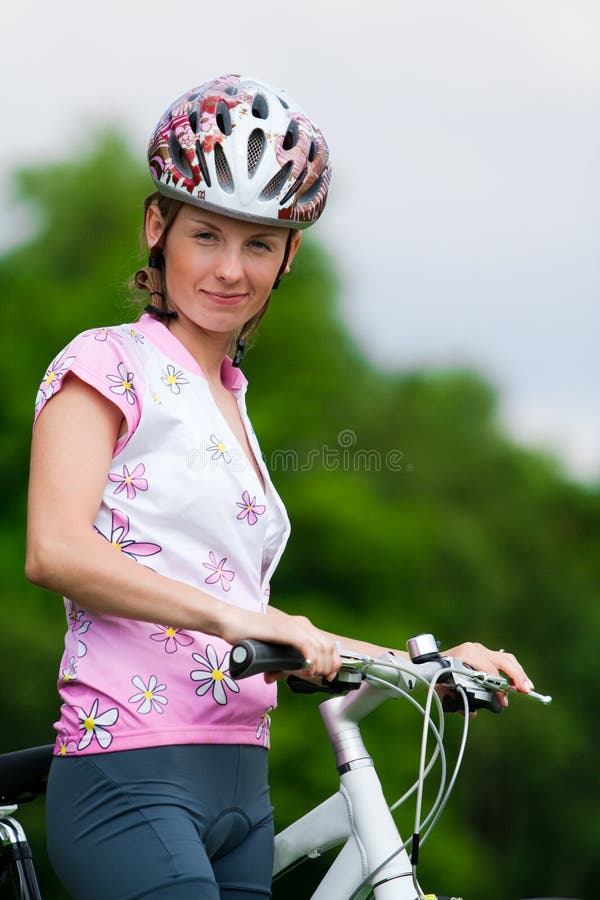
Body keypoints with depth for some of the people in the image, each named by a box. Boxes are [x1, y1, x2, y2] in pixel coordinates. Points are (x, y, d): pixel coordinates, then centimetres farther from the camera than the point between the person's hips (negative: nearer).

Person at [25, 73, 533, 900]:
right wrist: (231, 616, -26)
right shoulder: (109, 365, -1)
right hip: (132, 776, -8)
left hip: (240, 790, 8)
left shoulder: (230, 406, 22)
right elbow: (56, 550, -18)